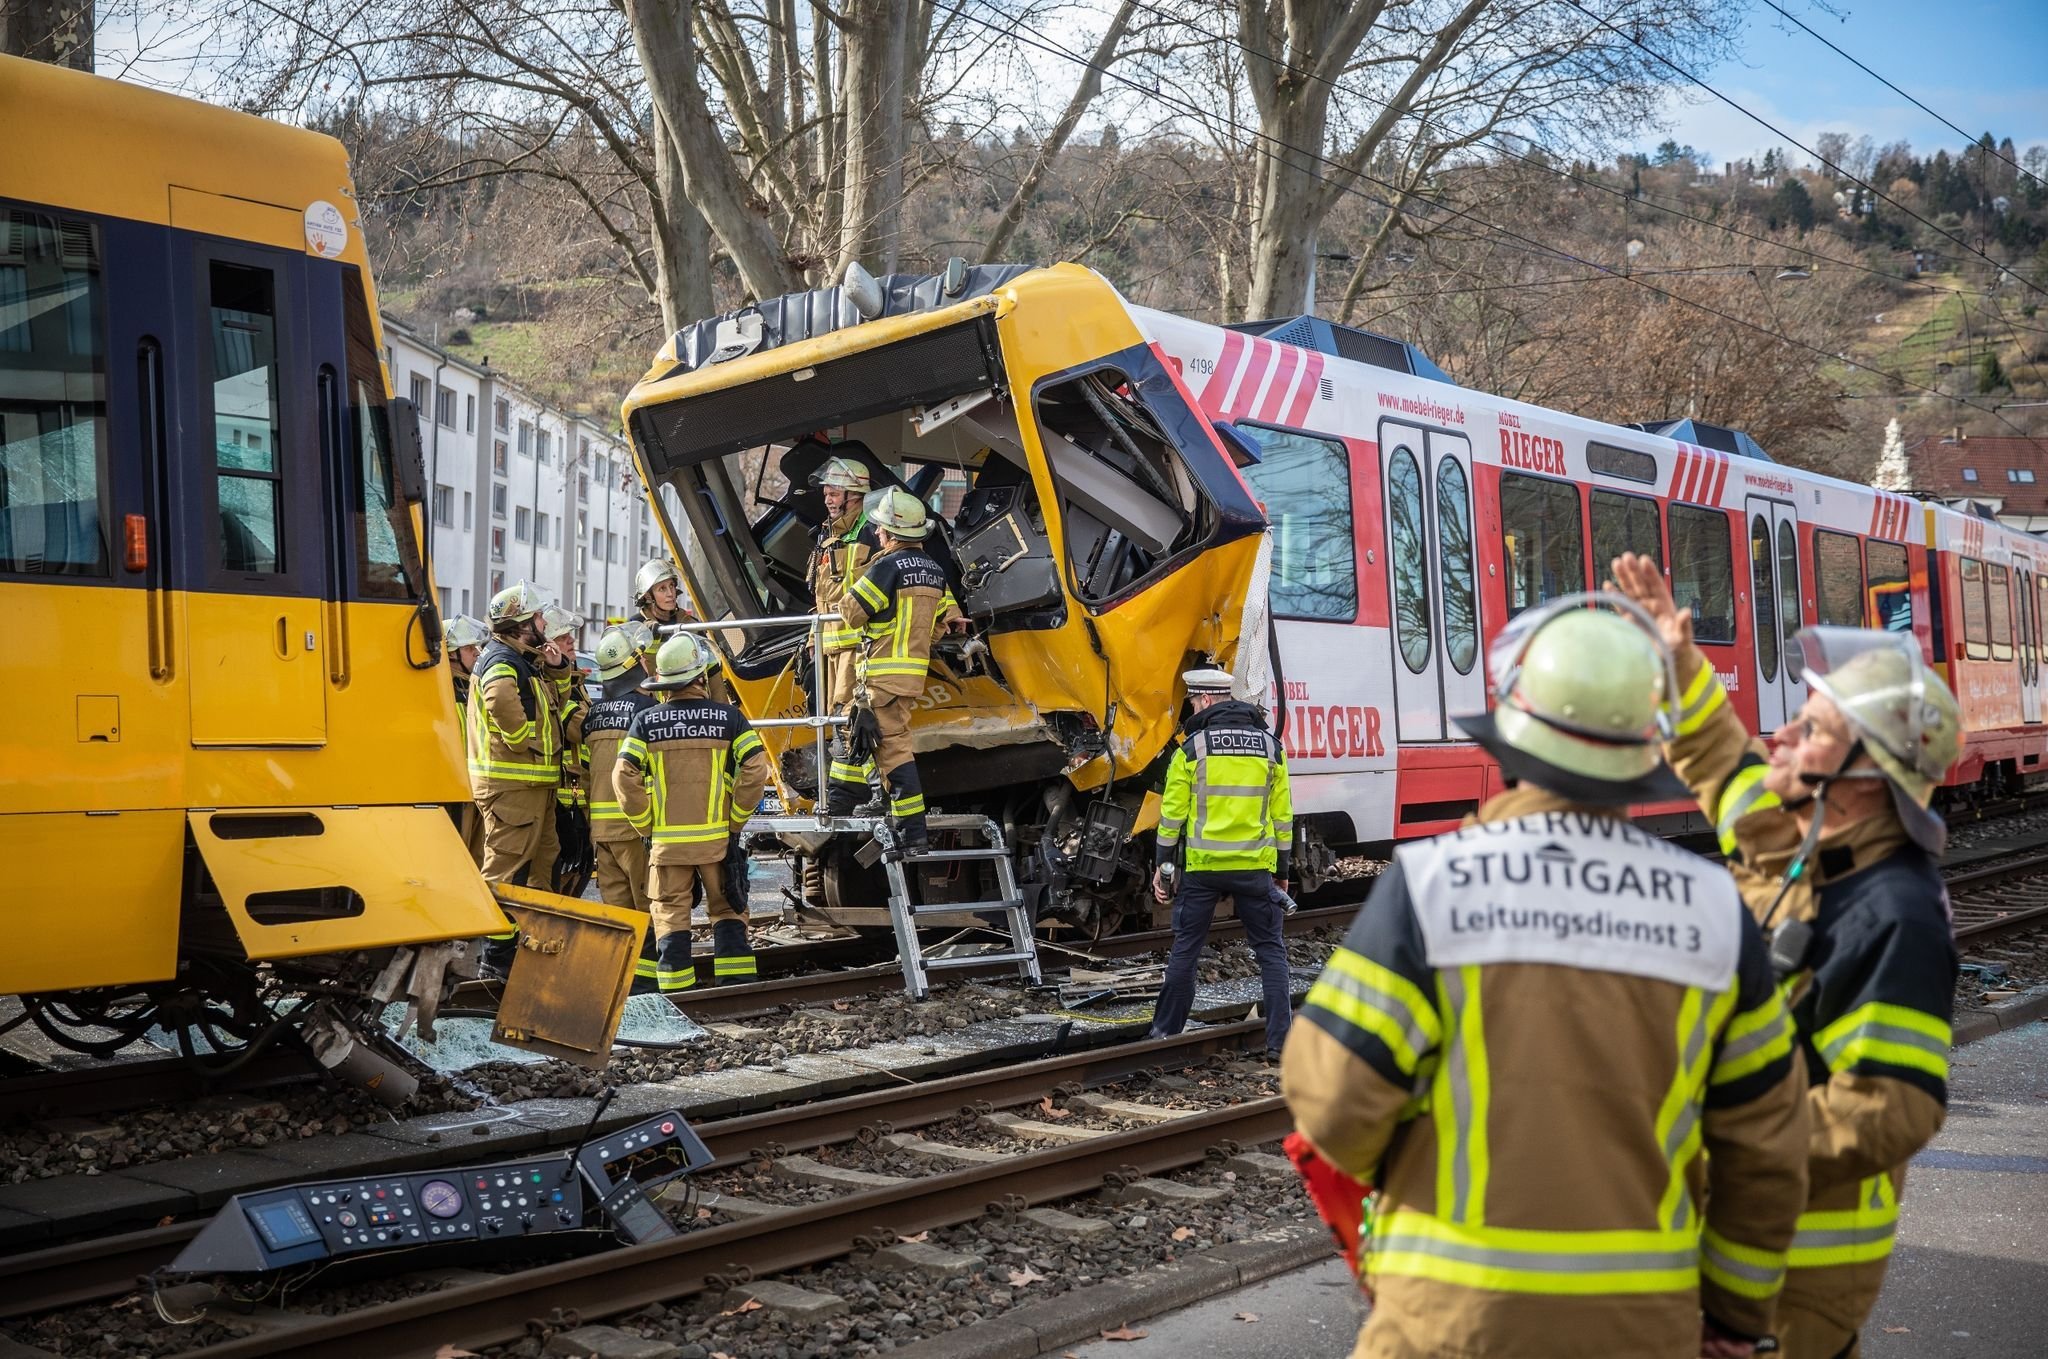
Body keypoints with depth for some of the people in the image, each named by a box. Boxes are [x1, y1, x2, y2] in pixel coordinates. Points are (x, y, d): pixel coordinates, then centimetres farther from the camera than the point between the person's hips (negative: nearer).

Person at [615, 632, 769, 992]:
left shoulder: (646, 721, -1)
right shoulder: (728, 717, -2)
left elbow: (624, 777, -8)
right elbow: (756, 769, -9)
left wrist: (647, 825, 2)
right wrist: (735, 820, 0)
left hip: (666, 840, 0)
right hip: (717, 839, 0)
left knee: (670, 916, 7)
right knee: (727, 910, 12)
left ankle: (675, 994, 8)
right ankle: (737, 986, 11)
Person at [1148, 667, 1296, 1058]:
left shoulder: (1191, 748, -5)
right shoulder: (1271, 747, 4)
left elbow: (1172, 815, -3)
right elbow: (1283, 815, 7)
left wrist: (1163, 866, 6)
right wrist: (1282, 870, 15)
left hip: (1201, 867, -1)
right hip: (1255, 868, 2)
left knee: (1185, 950, 11)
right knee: (1270, 951, 9)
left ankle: (1165, 1030, 21)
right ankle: (1279, 1039, 6)